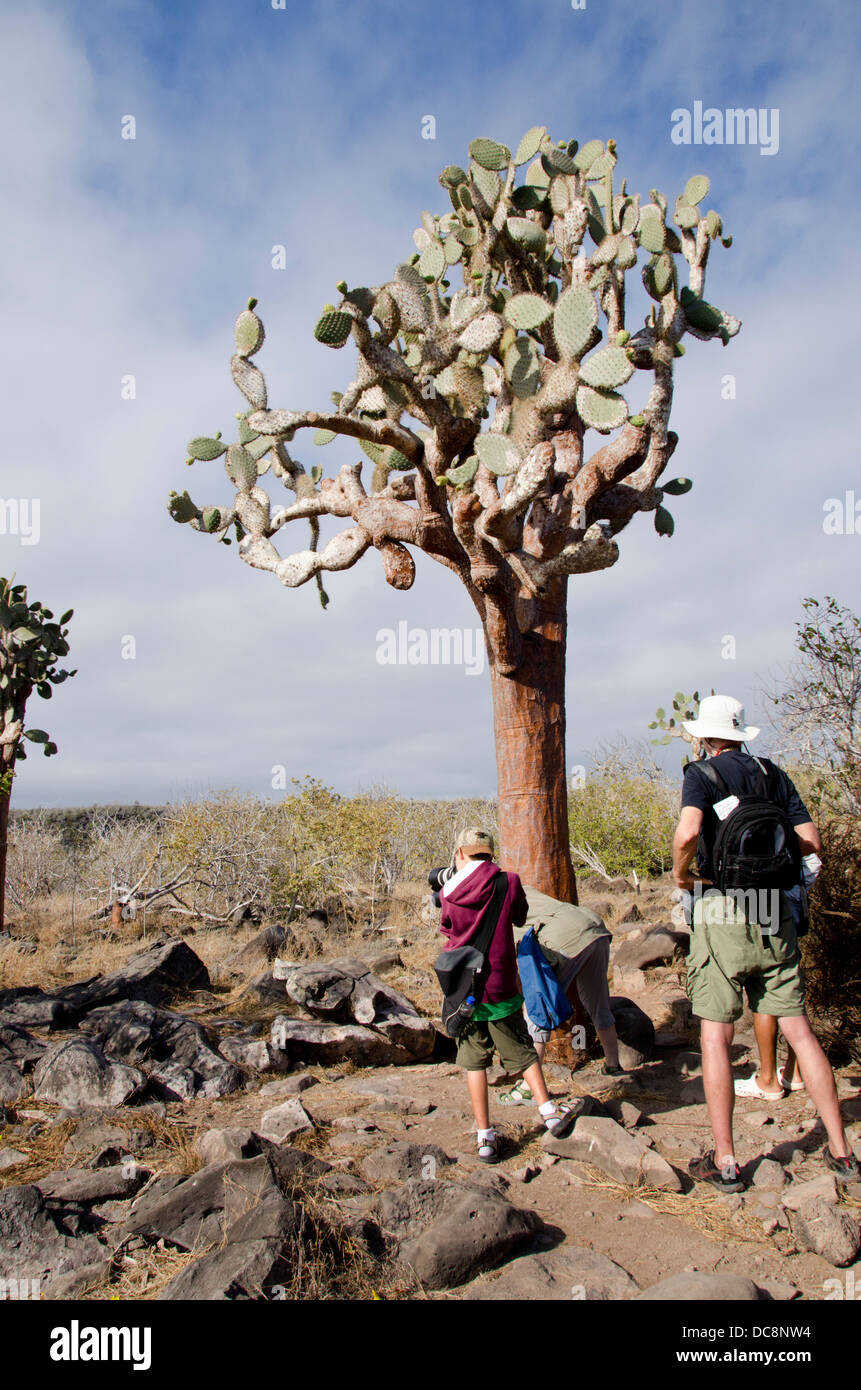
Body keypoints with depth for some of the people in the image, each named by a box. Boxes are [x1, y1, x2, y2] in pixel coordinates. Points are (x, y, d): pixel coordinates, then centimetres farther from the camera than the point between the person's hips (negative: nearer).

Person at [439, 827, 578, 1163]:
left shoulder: (448, 892, -5)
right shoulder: (508, 882, -7)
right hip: (499, 986, -1)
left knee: (474, 1060, 10)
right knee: (522, 1052, 16)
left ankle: (485, 1136, 10)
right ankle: (549, 1111, 16)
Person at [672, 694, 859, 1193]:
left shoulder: (703, 773, -5)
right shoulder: (773, 773, 9)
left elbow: (688, 832, -24)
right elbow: (811, 841, 6)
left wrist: (680, 873, -6)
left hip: (722, 913, -4)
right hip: (776, 915, 5)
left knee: (716, 1036, 3)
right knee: (798, 1029, 11)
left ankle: (725, 1161, 7)